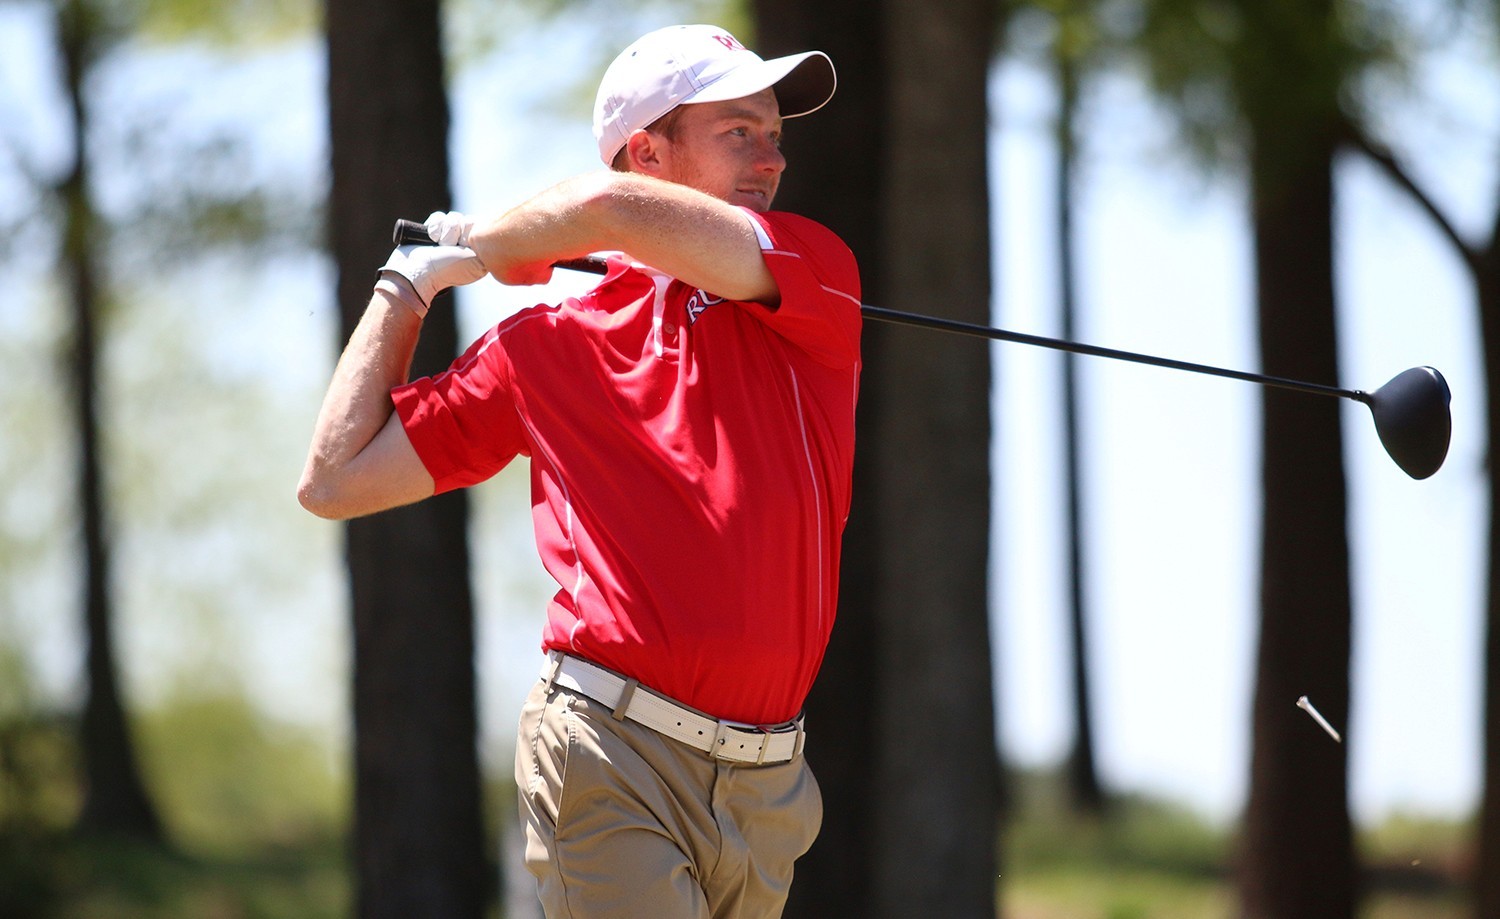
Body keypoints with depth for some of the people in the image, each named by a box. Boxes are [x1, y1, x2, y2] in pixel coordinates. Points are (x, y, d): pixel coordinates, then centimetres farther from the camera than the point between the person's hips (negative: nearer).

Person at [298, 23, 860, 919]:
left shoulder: (818, 275, 7)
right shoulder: (547, 346, 9)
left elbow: (614, 208, -11)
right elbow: (334, 483, 14)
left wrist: (485, 245, 8)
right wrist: (405, 290, 19)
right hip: (613, 758, -2)